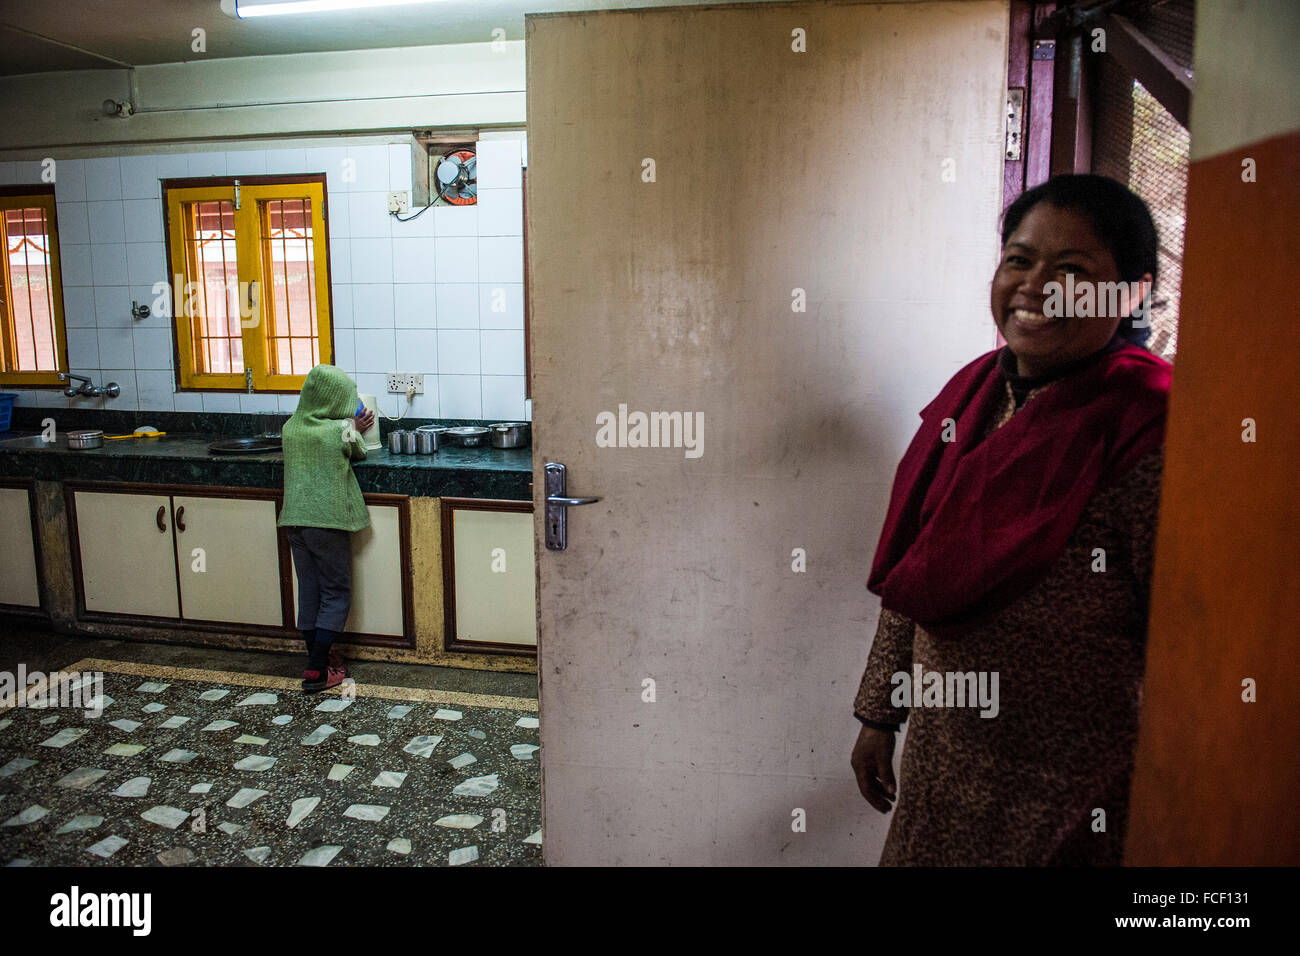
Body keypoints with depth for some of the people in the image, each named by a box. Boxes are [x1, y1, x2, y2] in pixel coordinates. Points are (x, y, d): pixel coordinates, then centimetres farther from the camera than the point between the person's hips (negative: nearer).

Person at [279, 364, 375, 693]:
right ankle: (317, 671, 0)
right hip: (328, 519, -5)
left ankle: (317, 655, 26)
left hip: (295, 519, 6)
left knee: (309, 589, 15)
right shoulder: (342, 429, -11)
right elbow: (358, 453, 9)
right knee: (336, 594, 4)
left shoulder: (291, 427, 5)